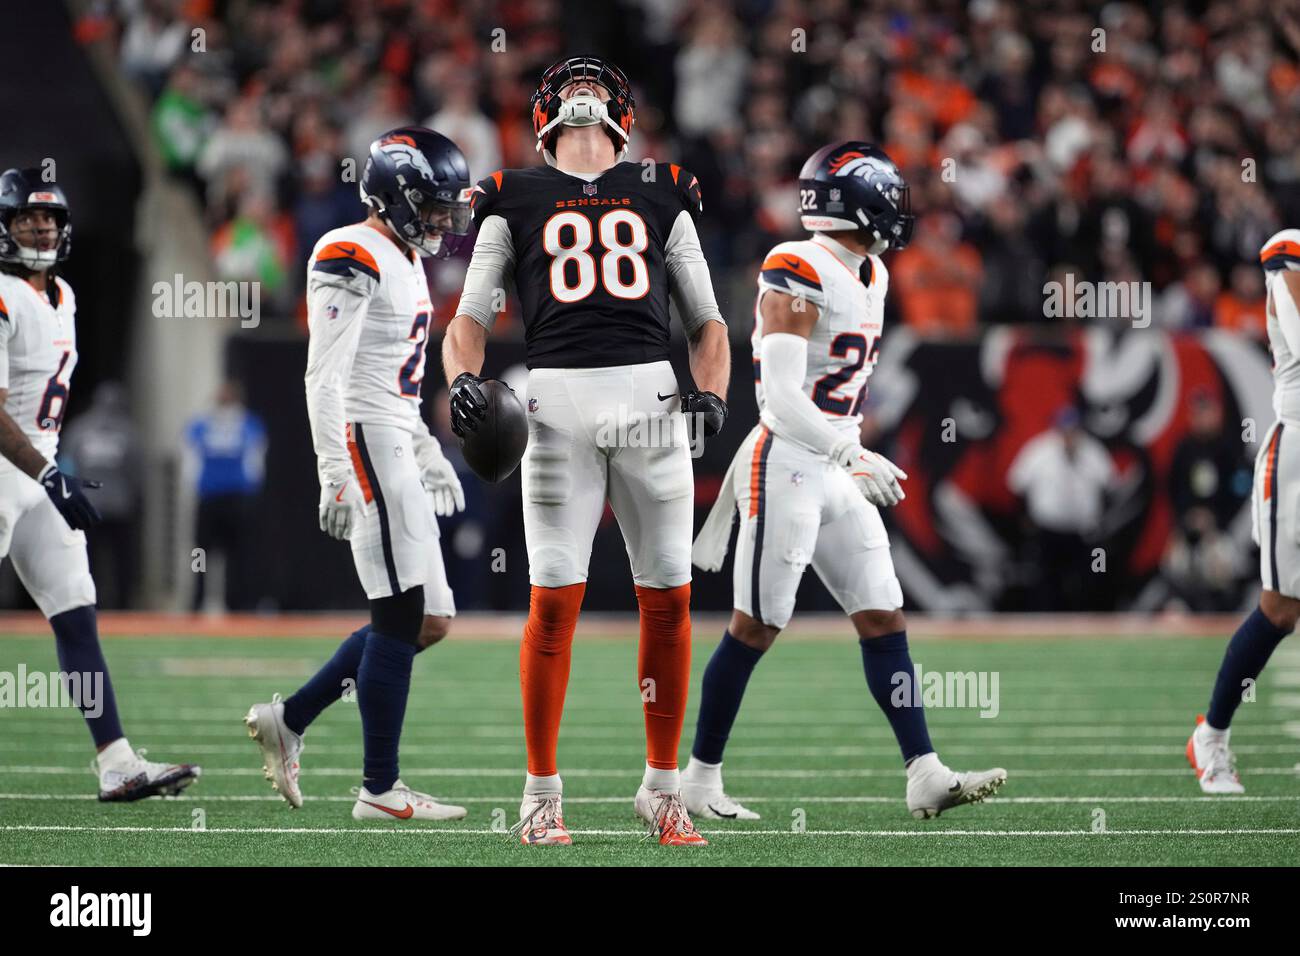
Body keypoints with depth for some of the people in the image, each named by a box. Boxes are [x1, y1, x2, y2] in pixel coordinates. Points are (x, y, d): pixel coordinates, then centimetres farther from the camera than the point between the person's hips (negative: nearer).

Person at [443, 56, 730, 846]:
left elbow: (707, 322, 18)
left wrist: (713, 393, -1)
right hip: (558, 393, -2)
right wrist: (463, 379, -9)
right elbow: (470, 319, 11)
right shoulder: (515, 201, 16)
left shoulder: (663, 197, 20)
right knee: (554, 600, -7)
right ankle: (542, 793, 2)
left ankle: (663, 787, 11)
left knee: (670, 599, -1)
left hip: (651, 395, 2)